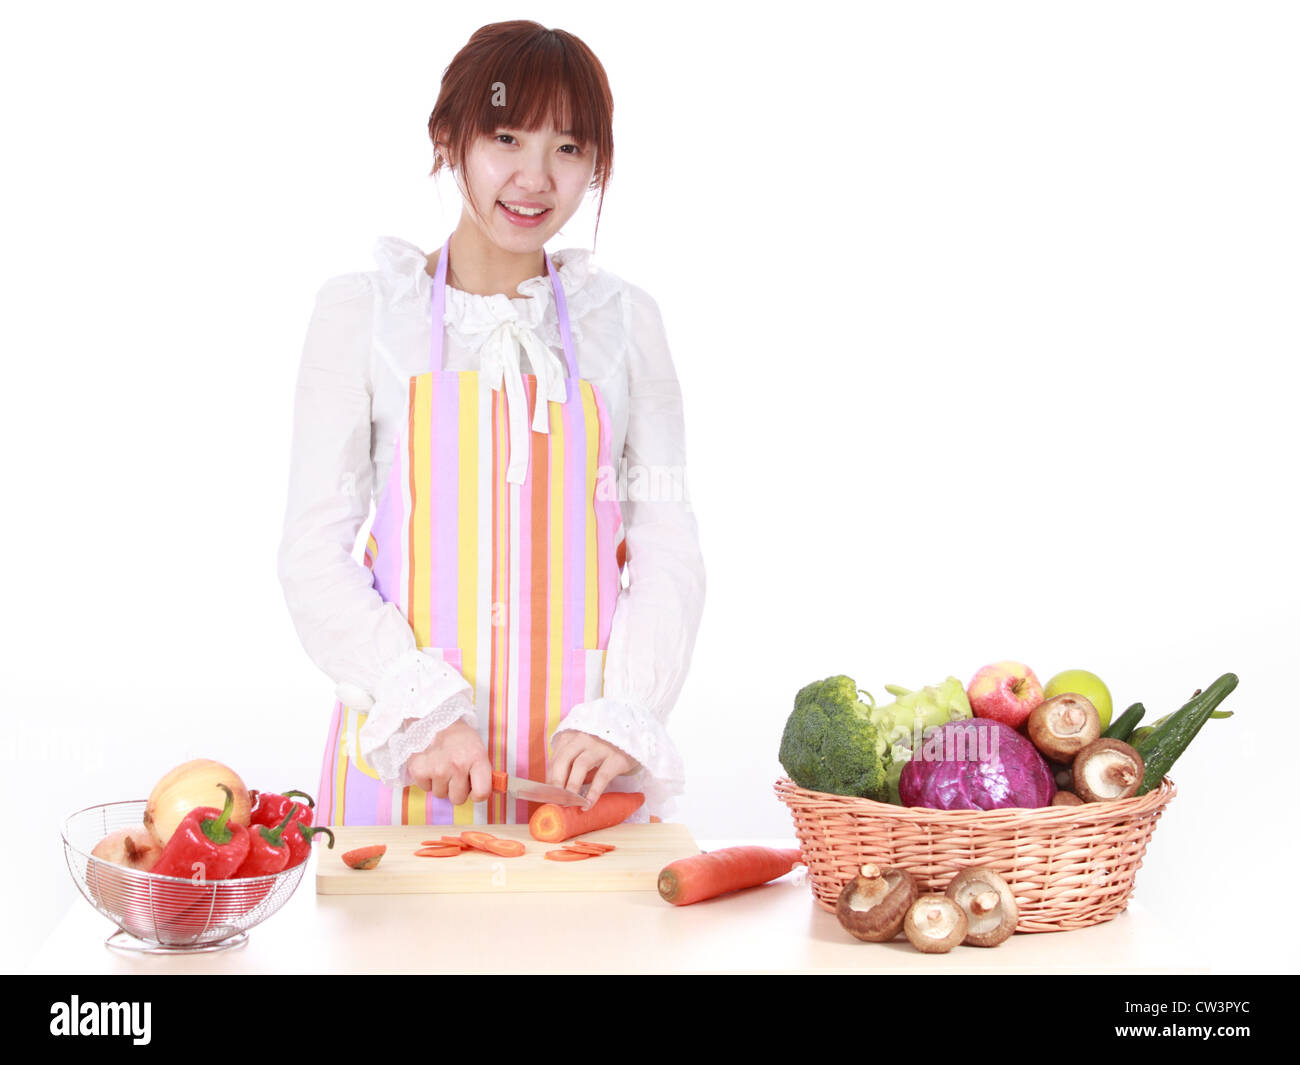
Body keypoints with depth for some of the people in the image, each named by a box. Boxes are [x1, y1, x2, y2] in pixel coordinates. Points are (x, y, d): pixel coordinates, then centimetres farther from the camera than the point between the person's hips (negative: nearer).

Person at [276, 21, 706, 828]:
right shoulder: (364, 312, 1)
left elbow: (669, 554, 4)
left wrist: (622, 715, -11)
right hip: (408, 751, -1)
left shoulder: (624, 322, 6)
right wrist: (423, 710, -13)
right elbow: (315, 550, -1)